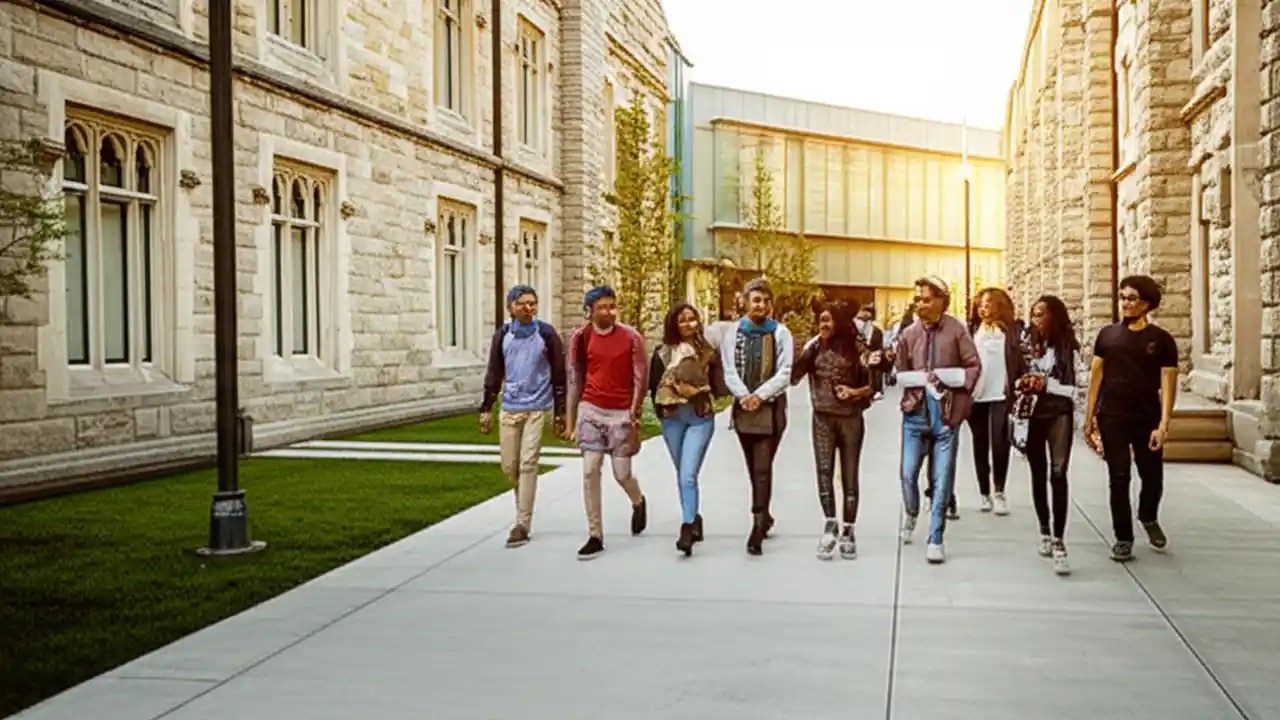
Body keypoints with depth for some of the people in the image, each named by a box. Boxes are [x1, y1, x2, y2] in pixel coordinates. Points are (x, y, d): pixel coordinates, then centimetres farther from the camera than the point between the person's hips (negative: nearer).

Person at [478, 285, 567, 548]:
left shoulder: (547, 334, -4)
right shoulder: (503, 335, 4)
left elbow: (559, 375, 0)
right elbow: (494, 374, 11)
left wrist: (560, 412, -1)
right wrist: (486, 409, 8)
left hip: (538, 408, -3)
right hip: (509, 408, 4)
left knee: (528, 464, -9)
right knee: (509, 466, 8)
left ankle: (522, 524, -4)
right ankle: (524, 505, 36)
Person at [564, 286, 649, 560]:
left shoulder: (631, 337, -5)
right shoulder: (580, 338, 1)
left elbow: (640, 378, -3)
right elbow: (574, 380, 6)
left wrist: (634, 416, -9)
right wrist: (570, 420, 5)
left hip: (621, 413, -2)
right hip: (591, 411, 2)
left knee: (622, 473, 3)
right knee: (590, 472, -4)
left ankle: (638, 503, 39)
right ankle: (595, 536, 4)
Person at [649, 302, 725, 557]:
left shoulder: (708, 351, 1)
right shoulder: (663, 352, 3)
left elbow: (719, 387, 0)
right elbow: (654, 386, 5)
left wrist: (697, 389, -13)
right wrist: (663, 408, -9)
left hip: (700, 418, -3)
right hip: (672, 419, 3)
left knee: (688, 475, -14)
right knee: (682, 475, 14)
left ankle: (687, 528, -15)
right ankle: (694, 518, 31)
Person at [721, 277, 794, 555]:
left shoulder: (780, 332, -2)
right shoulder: (733, 332, 3)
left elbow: (785, 373, -7)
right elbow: (729, 370, 0)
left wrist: (759, 396, -16)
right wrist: (745, 396, -15)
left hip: (771, 406, -3)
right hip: (743, 406, 3)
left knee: (763, 468, -11)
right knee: (753, 468, 14)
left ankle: (757, 529, -11)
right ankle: (764, 517, 30)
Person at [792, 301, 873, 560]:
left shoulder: (857, 349, -1)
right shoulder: (814, 347, 3)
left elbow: (872, 385, 4)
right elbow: (794, 376, -10)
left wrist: (855, 392, -15)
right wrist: (809, 349, -18)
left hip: (851, 418, -1)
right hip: (823, 417, 1)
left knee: (849, 475, 5)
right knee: (824, 470, -15)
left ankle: (847, 531, 12)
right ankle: (830, 524, -11)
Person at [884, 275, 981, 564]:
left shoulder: (957, 330, -5)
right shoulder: (910, 333, 3)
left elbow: (974, 367, -2)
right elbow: (901, 372, 10)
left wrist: (945, 377, -13)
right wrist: (920, 378, -7)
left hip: (946, 414, -2)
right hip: (915, 412, 2)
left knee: (942, 479, 2)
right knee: (908, 474, 4)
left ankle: (936, 540, 11)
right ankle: (910, 515, 35)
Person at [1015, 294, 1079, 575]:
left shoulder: (1068, 347, -3)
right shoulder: (1028, 344, 9)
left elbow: (1074, 389, -6)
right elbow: (1017, 379, 17)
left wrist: (1046, 383, -17)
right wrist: (1024, 384, -4)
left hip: (1059, 415, -4)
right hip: (1031, 414, 4)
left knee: (1058, 475, -14)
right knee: (1038, 476, 12)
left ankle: (1059, 542, -16)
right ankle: (1045, 531, 27)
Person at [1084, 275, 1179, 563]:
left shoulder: (1161, 339, -2)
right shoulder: (1107, 334, 4)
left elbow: (1168, 385, -5)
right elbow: (1096, 376, 6)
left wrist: (1163, 425, -14)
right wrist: (1089, 417, 2)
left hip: (1147, 419, 0)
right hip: (1112, 418, 1)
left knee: (1153, 477, 7)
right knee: (1119, 480, 3)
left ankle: (1148, 519, 38)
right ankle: (1123, 538, 13)